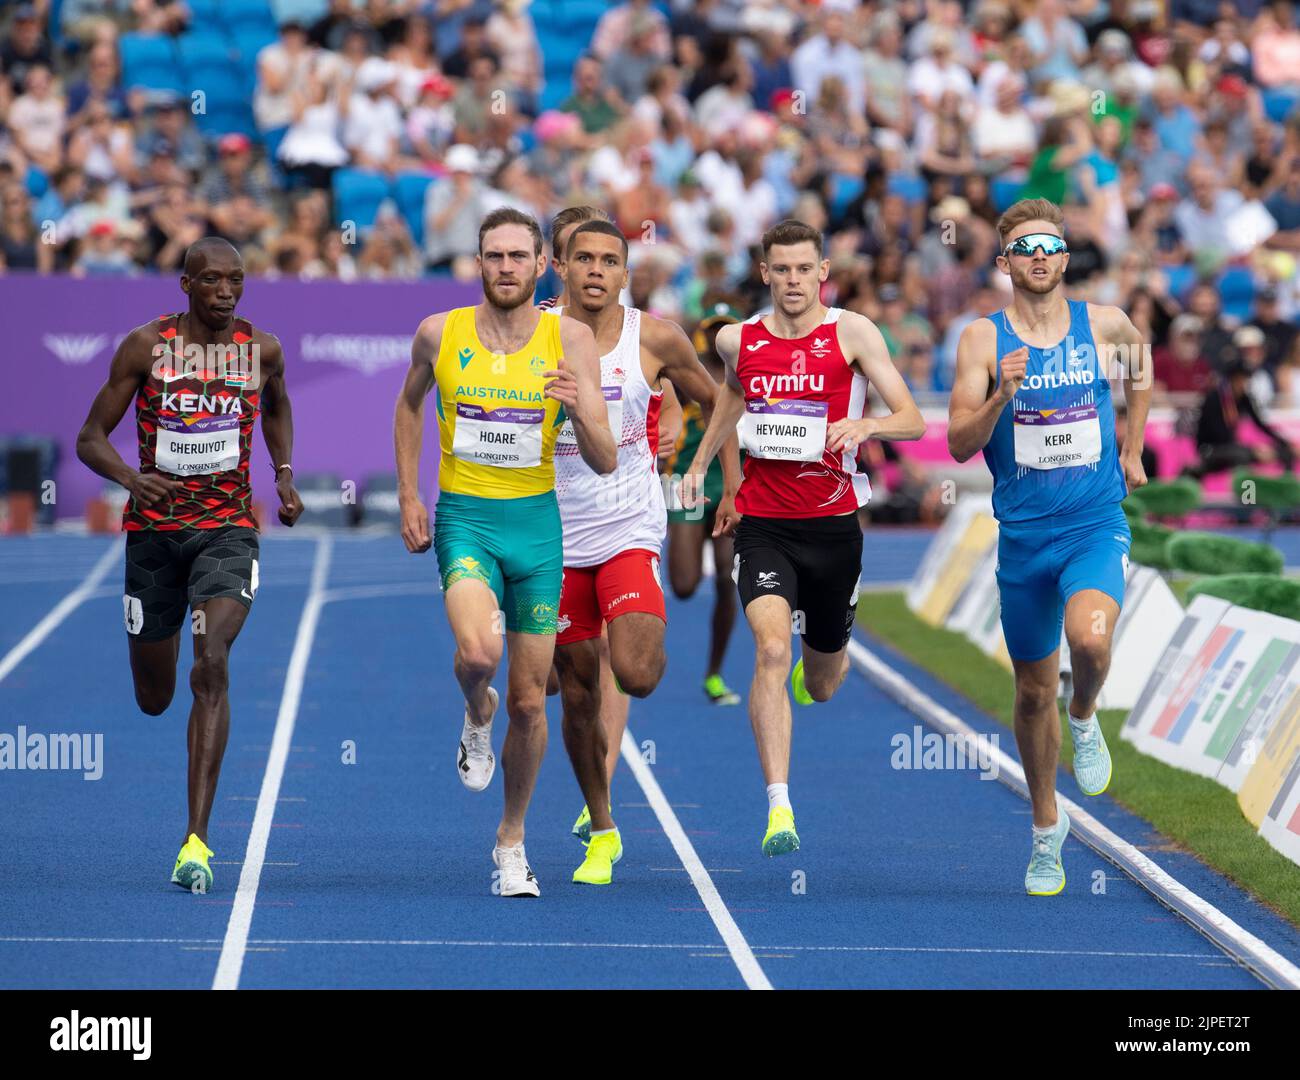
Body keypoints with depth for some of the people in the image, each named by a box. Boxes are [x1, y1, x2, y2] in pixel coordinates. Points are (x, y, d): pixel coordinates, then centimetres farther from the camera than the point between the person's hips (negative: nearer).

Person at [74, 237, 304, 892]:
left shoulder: (261, 349, 0)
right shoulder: (146, 346, -6)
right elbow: (90, 438, -5)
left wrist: (285, 474, 9)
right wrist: (130, 477, -26)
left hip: (228, 529, 0)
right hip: (153, 529, 1)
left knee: (211, 666, -23)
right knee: (154, 700, 10)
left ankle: (196, 840, -26)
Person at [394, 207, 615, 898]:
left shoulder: (570, 340, -5)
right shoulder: (439, 335, -3)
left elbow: (605, 463, -7)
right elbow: (409, 406, 19)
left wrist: (579, 408, -27)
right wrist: (408, 498, 12)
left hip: (536, 523, 1)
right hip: (463, 520, -1)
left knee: (528, 701, 8)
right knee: (477, 651, -30)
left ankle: (512, 840, 28)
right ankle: (476, 715, 7)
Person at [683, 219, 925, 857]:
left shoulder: (852, 332, -4)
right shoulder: (737, 340, 4)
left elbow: (913, 421, -7)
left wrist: (865, 425, -27)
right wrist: (700, 462, 28)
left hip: (832, 523, 0)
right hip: (763, 524, 0)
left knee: (822, 685, 15)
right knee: (771, 650, -24)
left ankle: (816, 662, 56)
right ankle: (779, 808, -27)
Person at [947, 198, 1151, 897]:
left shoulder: (1104, 323, 0)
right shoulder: (983, 339, -4)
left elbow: (1141, 363, 24)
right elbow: (959, 445, -9)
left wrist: (1132, 451, 22)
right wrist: (1001, 394, -26)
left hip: (1097, 525, -1)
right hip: (1024, 534, 1)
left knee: (1090, 636, -30)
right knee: (1033, 693, 10)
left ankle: (1085, 719, 5)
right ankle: (1047, 827, 31)